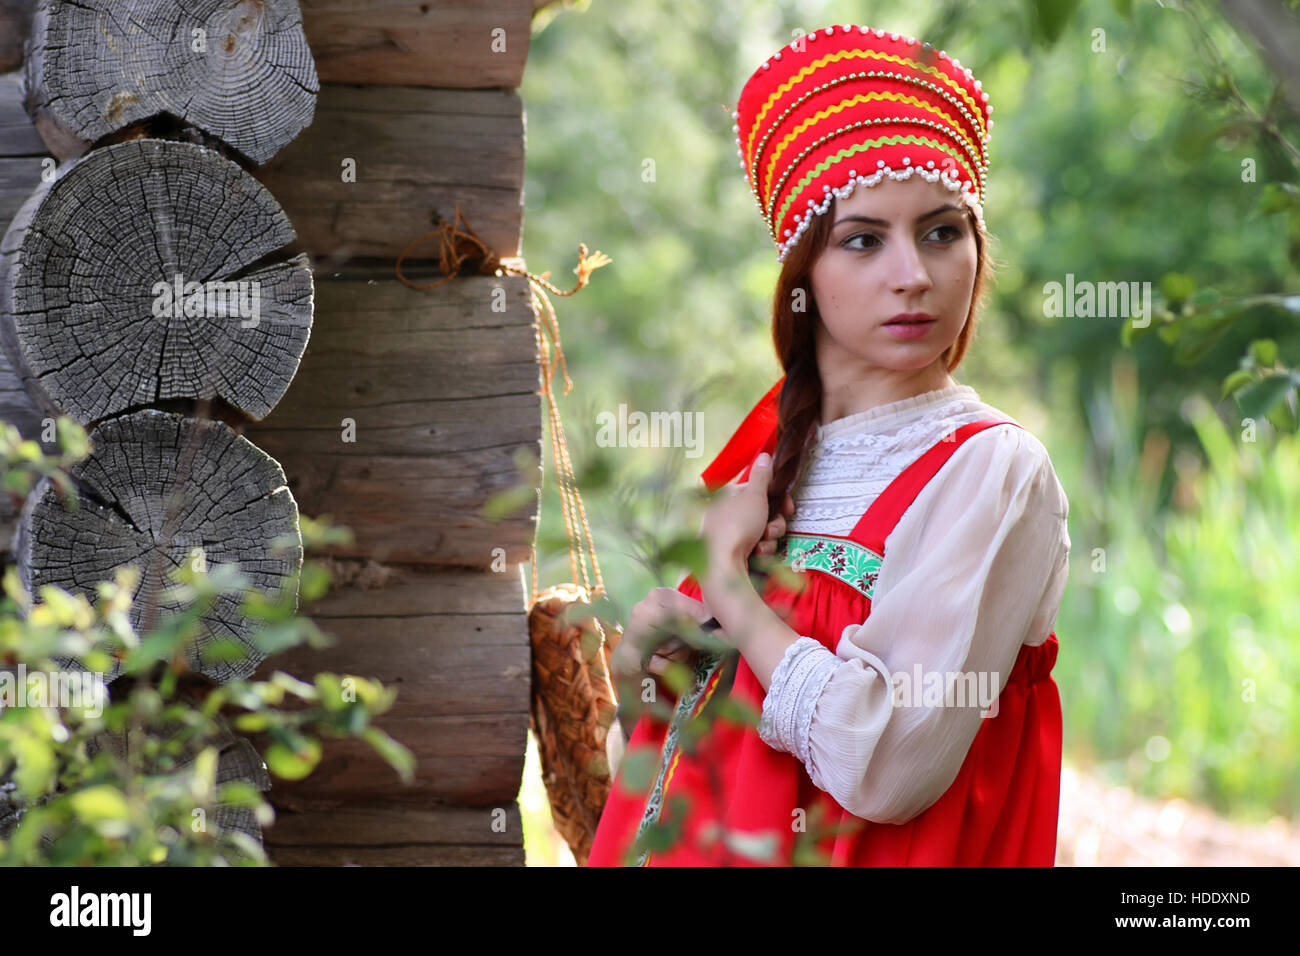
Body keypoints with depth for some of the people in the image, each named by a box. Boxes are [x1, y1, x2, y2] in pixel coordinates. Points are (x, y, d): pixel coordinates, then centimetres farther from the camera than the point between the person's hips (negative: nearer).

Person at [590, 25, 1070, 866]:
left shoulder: (992, 470, -17)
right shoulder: (771, 442, 1)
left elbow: (884, 769, -27)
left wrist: (729, 584, -17)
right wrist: (653, 644, -9)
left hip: (865, 848, -6)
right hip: (688, 840, 6)